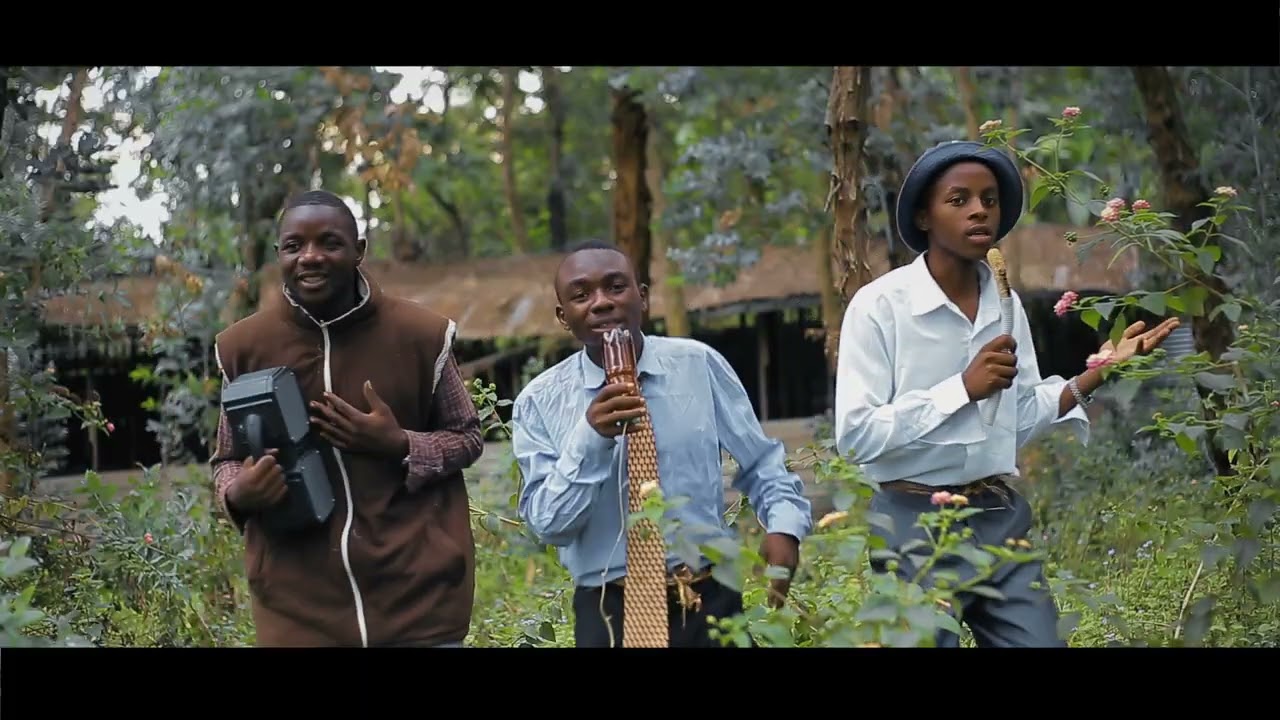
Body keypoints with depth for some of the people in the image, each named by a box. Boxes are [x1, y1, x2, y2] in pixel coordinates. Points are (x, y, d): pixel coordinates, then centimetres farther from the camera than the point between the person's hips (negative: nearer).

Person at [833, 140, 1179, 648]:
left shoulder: (1006, 303, 8)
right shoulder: (880, 305, -11)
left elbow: (1020, 423, 12)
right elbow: (855, 435, -17)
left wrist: (1096, 373, 2)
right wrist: (962, 388, -19)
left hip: (1003, 519, 5)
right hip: (916, 524, -5)